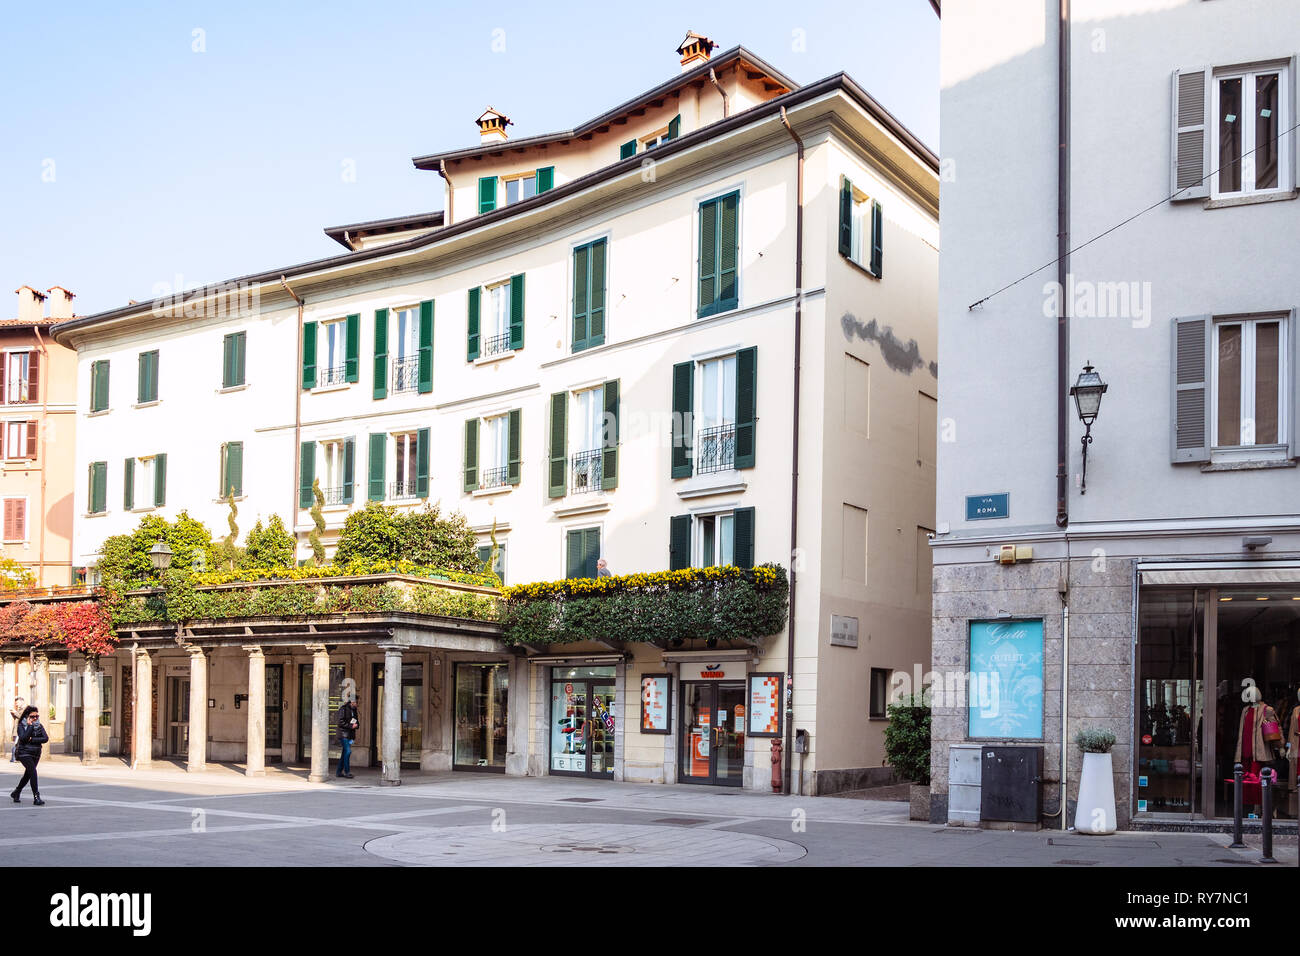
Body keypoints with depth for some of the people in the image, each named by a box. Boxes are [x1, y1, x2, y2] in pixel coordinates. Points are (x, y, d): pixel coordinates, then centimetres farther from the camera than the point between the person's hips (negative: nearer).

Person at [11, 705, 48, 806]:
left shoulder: (39, 726, 7)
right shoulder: (21, 726, -4)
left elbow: (46, 739, -5)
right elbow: (23, 738, -22)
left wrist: (32, 739, -14)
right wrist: (30, 726, -18)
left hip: (36, 754, 5)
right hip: (25, 753, -5)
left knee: (28, 775, 15)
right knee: (33, 772, -21)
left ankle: (16, 793, 37)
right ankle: (36, 797, -20)